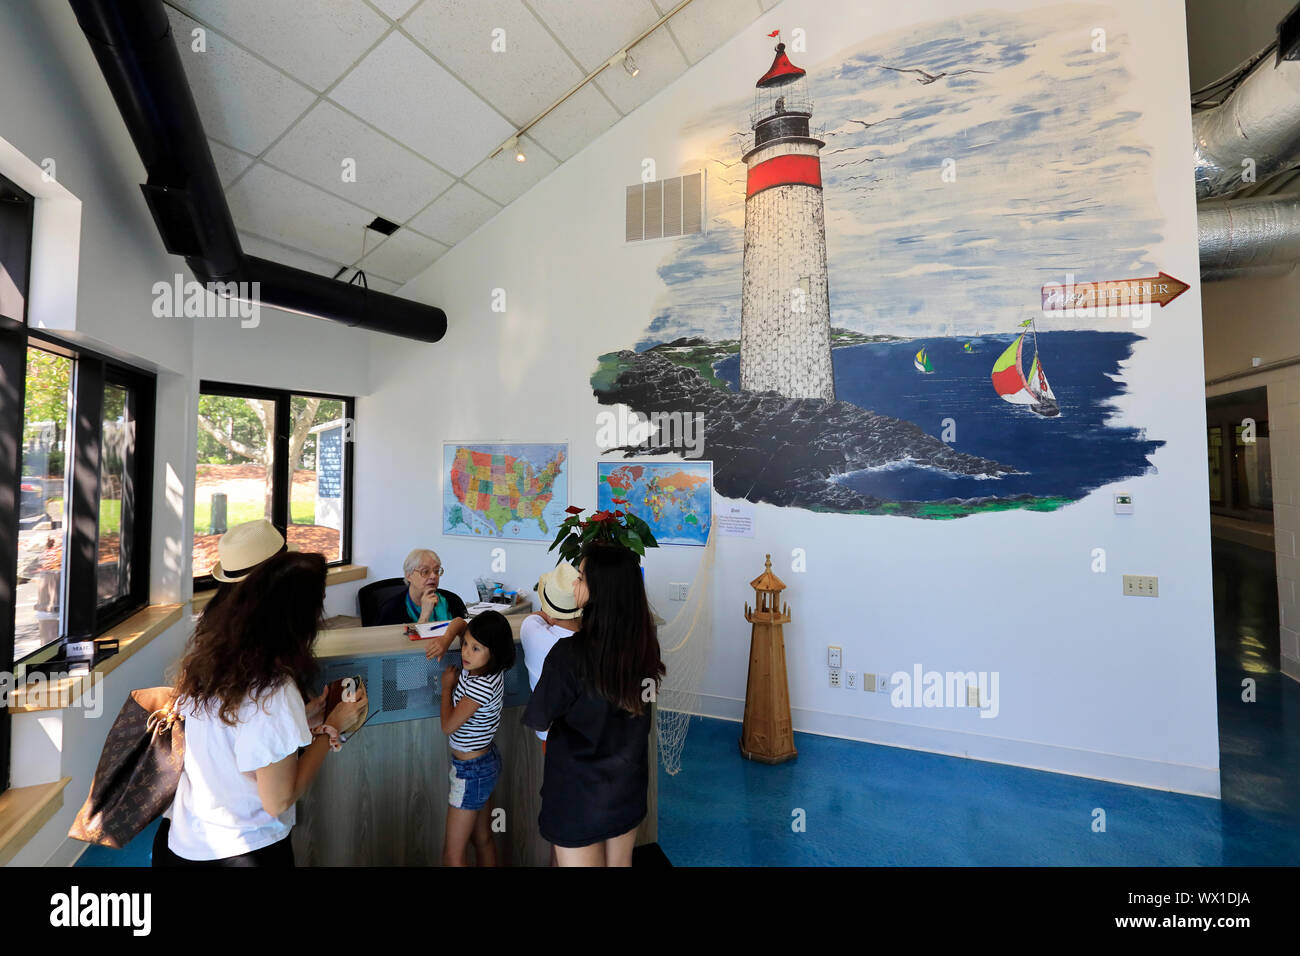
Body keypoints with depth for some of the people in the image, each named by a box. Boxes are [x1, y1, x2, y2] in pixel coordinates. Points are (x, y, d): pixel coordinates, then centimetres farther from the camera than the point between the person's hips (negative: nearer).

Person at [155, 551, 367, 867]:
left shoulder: (208, 646, -10)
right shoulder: (275, 691, -32)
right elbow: (277, 802, -21)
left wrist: (301, 719, -3)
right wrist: (331, 725, -14)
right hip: (243, 850, -6)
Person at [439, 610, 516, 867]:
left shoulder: (483, 684, -30)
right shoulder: (474, 668, -6)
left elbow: (448, 725, -21)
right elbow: (459, 621, 8)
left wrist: (447, 685, -11)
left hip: (471, 770, -9)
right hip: (486, 761, 9)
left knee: (452, 856, 6)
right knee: (483, 839, 22)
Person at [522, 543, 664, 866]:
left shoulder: (570, 653, -30)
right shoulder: (646, 643, -14)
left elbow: (538, 721, -17)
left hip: (579, 794, -4)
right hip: (629, 786, 5)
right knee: (620, 863, 26)